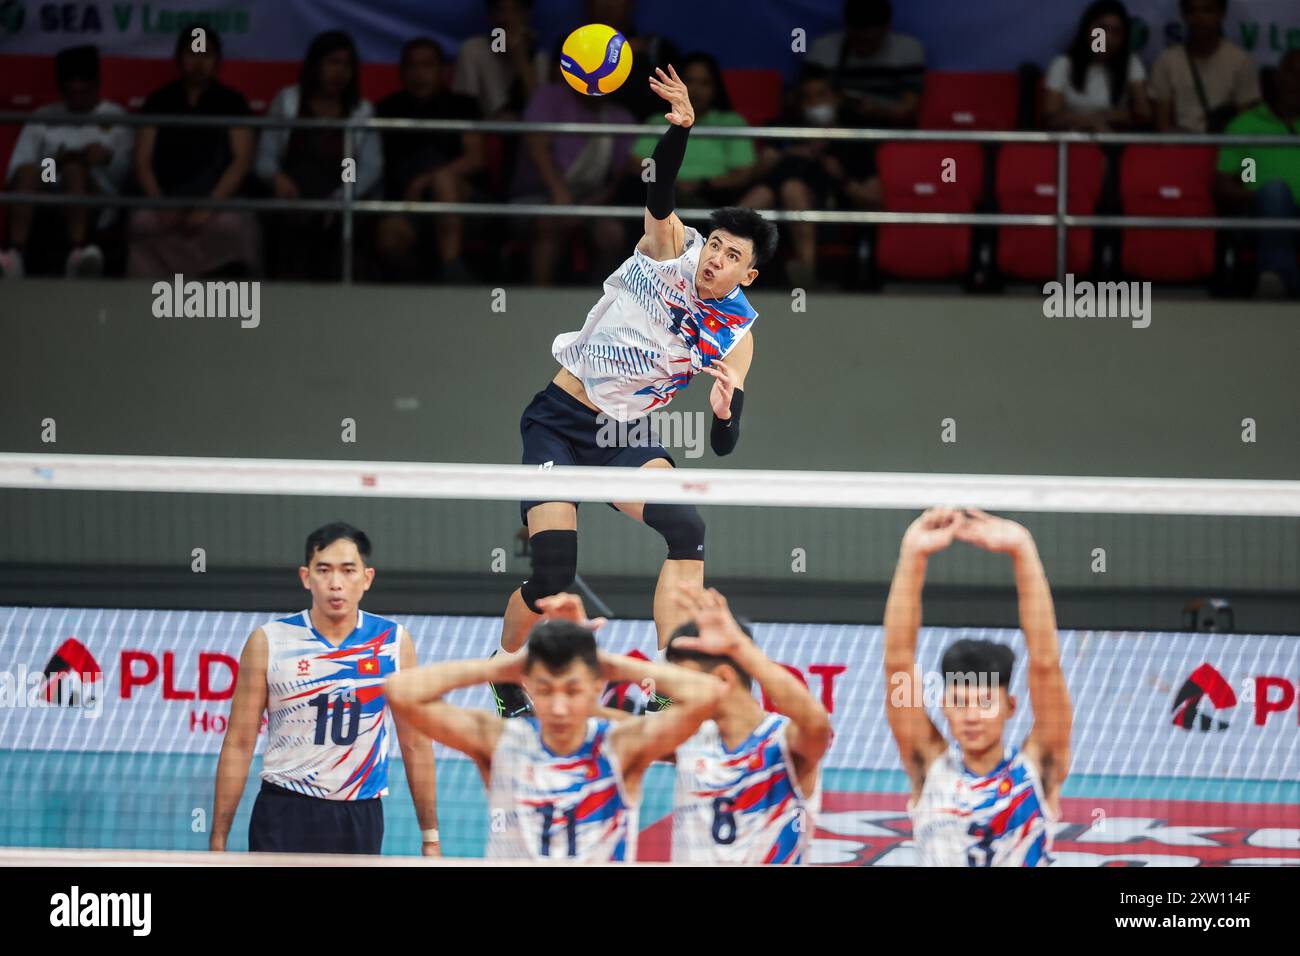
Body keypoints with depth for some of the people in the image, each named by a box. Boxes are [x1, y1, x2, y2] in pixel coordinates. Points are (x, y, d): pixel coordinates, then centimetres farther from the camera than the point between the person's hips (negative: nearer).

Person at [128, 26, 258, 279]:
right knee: (141, 224, -34)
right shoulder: (159, 101, 16)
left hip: (217, 201, -1)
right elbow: (142, 161, 9)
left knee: (232, 226, -37)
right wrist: (161, 207, -10)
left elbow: (242, 160, 1)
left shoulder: (231, 102, 11)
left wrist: (209, 207, -14)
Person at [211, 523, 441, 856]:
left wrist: (430, 835, 6)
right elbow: (239, 744, 0)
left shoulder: (393, 642, 3)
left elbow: (415, 744, 8)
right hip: (285, 815, -2)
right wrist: (218, 839, -3)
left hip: (361, 818, 2)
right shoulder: (268, 642, -2)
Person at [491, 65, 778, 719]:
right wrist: (680, 127, -45)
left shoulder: (736, 333, -2)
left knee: (687, 530, -24)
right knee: (553, 575, -14)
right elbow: (660, 193, -27)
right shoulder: (672, 247, -7)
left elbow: (724, 445, -6)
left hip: (626, 438, 3)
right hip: (558, 420, -3)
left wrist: (724, 411, -29)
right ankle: (505, 684, 15)